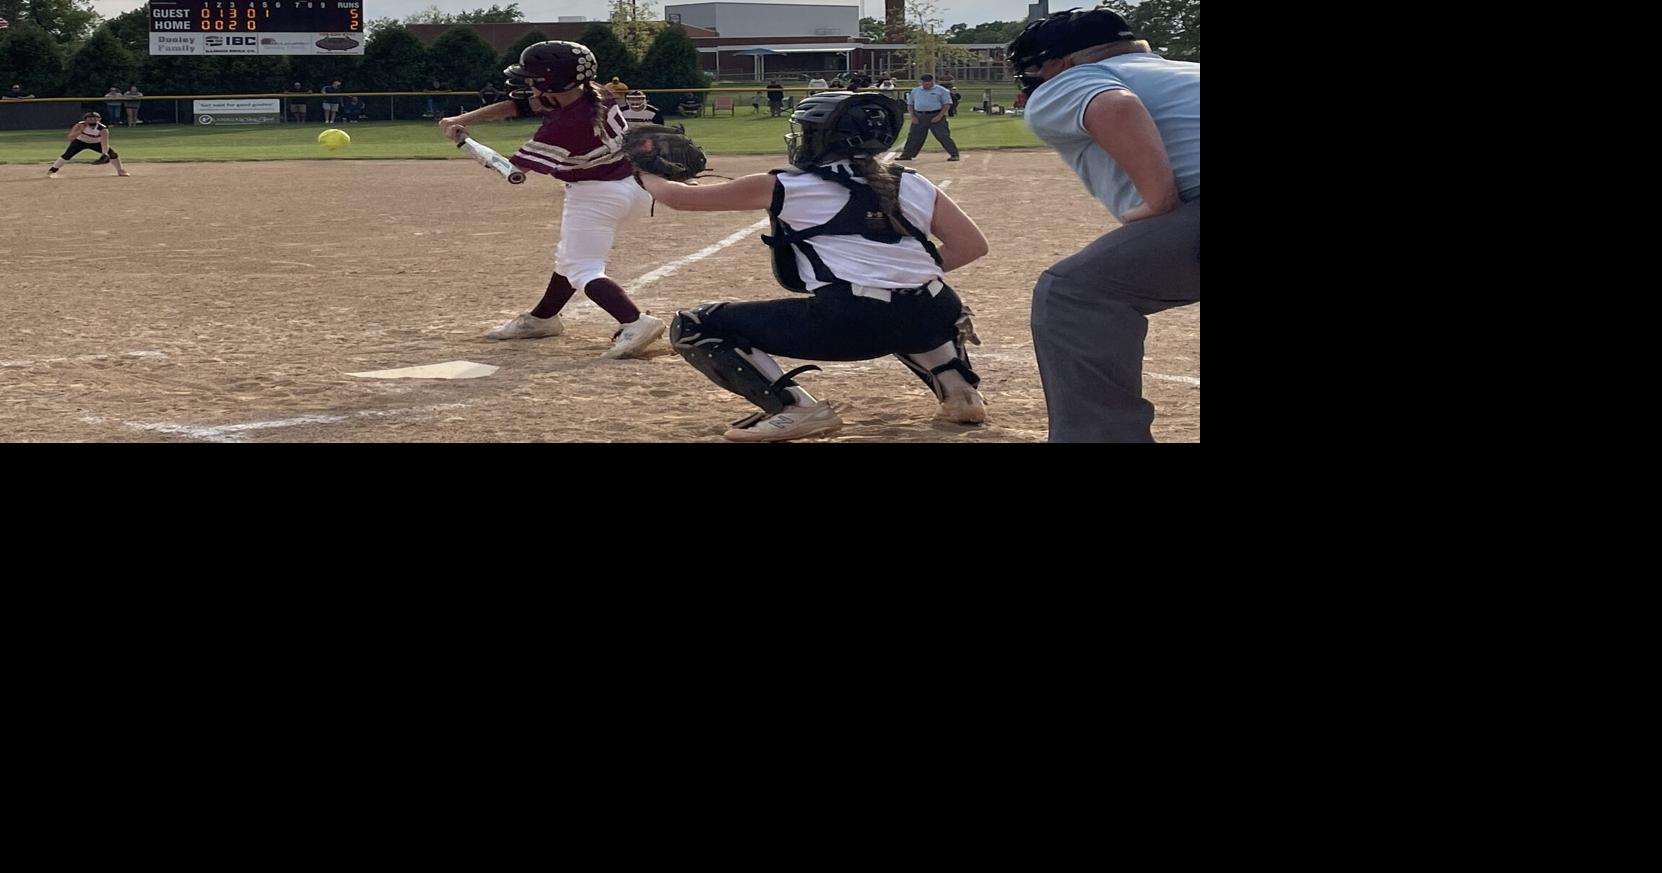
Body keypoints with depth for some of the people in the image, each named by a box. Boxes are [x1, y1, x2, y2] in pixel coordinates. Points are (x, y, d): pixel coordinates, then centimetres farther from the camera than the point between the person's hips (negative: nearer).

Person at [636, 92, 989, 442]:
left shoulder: (785, 187, 11)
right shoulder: (912, 185, 18)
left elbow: (679, 196, 20)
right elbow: (973, 245, 15)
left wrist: (649, 178, 42)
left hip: (845, 325, -5)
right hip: (930, 321, 5)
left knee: (692, 327, 7)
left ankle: (794, 406, -8)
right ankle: (958, 389, 21)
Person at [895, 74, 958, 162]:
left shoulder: (941, 90, 2)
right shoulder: (915, 91, 14)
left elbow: (947, 104, -2)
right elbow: (910, 104, 17)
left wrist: (939, 116, -13)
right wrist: (913, 117, 2)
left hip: (935, 116, -4)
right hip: (919, 117, 4)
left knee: (943, 136, -10)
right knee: (914, 137, 7)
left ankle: (954, 155, -8)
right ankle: (907, 155, 16)